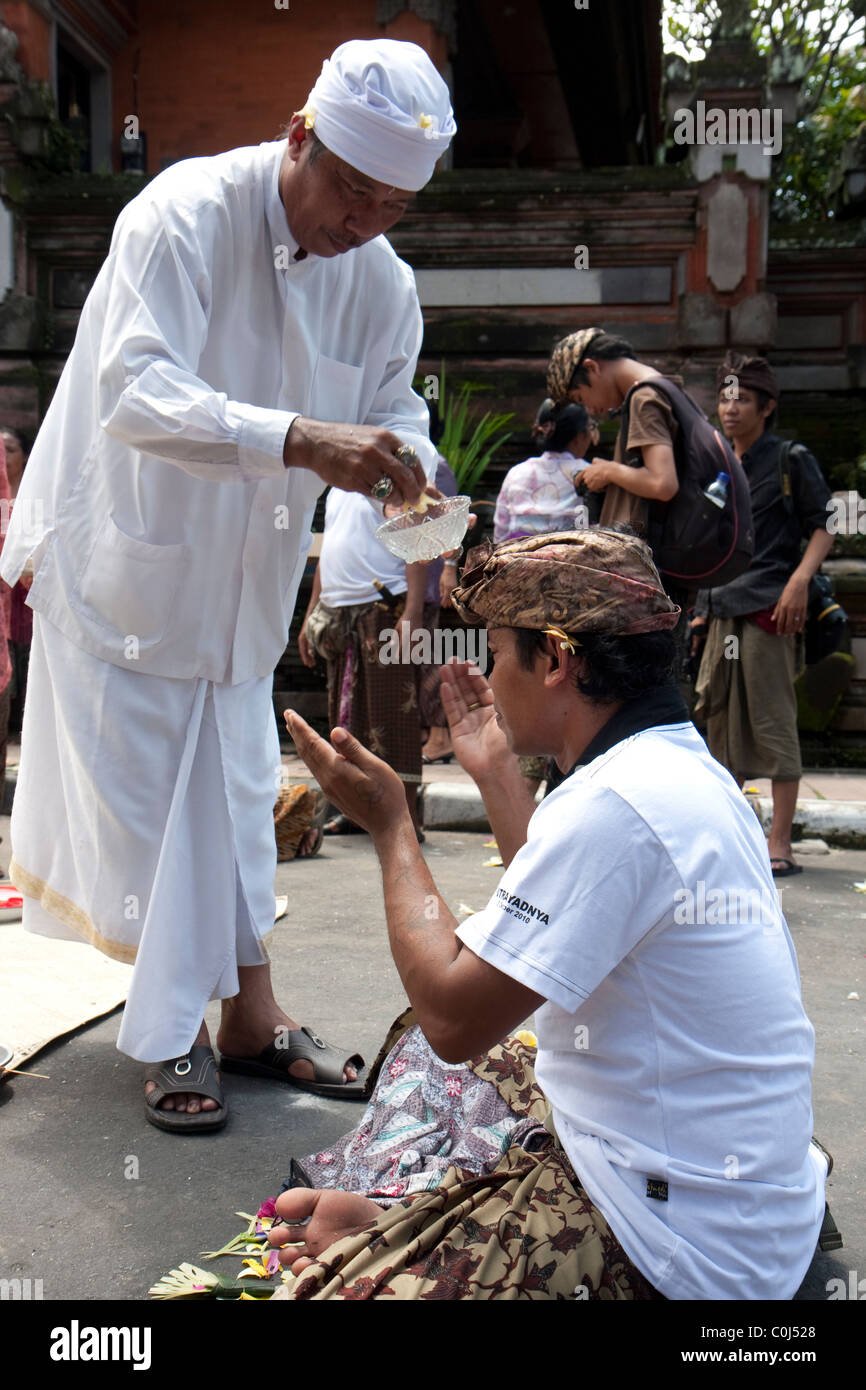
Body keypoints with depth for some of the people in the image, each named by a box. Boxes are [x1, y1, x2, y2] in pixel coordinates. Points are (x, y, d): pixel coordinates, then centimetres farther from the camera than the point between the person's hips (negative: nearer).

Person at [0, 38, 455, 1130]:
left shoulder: (383, 282, -3)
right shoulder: (183, 216, -22)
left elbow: (396, 411, 3)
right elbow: (136, 395, -34)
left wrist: (409, 479, -22)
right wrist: (302, 440, -48)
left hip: (242, 585, 6)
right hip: (125, 560, -6)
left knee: (236, 794, 12)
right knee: (142, 797, 0)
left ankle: (249, 1015, 25)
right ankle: (171, 1038, 16)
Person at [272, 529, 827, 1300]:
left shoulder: (614, 803, -27)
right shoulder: (687, 767, 5)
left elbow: (451, 1016, -24)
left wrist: (389, 823, -11)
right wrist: (496, 772, 23)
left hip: (683, 1250, -10)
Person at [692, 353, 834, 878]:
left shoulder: (791, 460, -1)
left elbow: (824, 528, -4)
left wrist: (799, 581, -19)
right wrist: (702, 608, 18)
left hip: (769, 611, -7)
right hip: (722, 613, 7)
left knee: (773, 724, -6)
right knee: (717, 718, 9)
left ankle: (781, 845, -1)